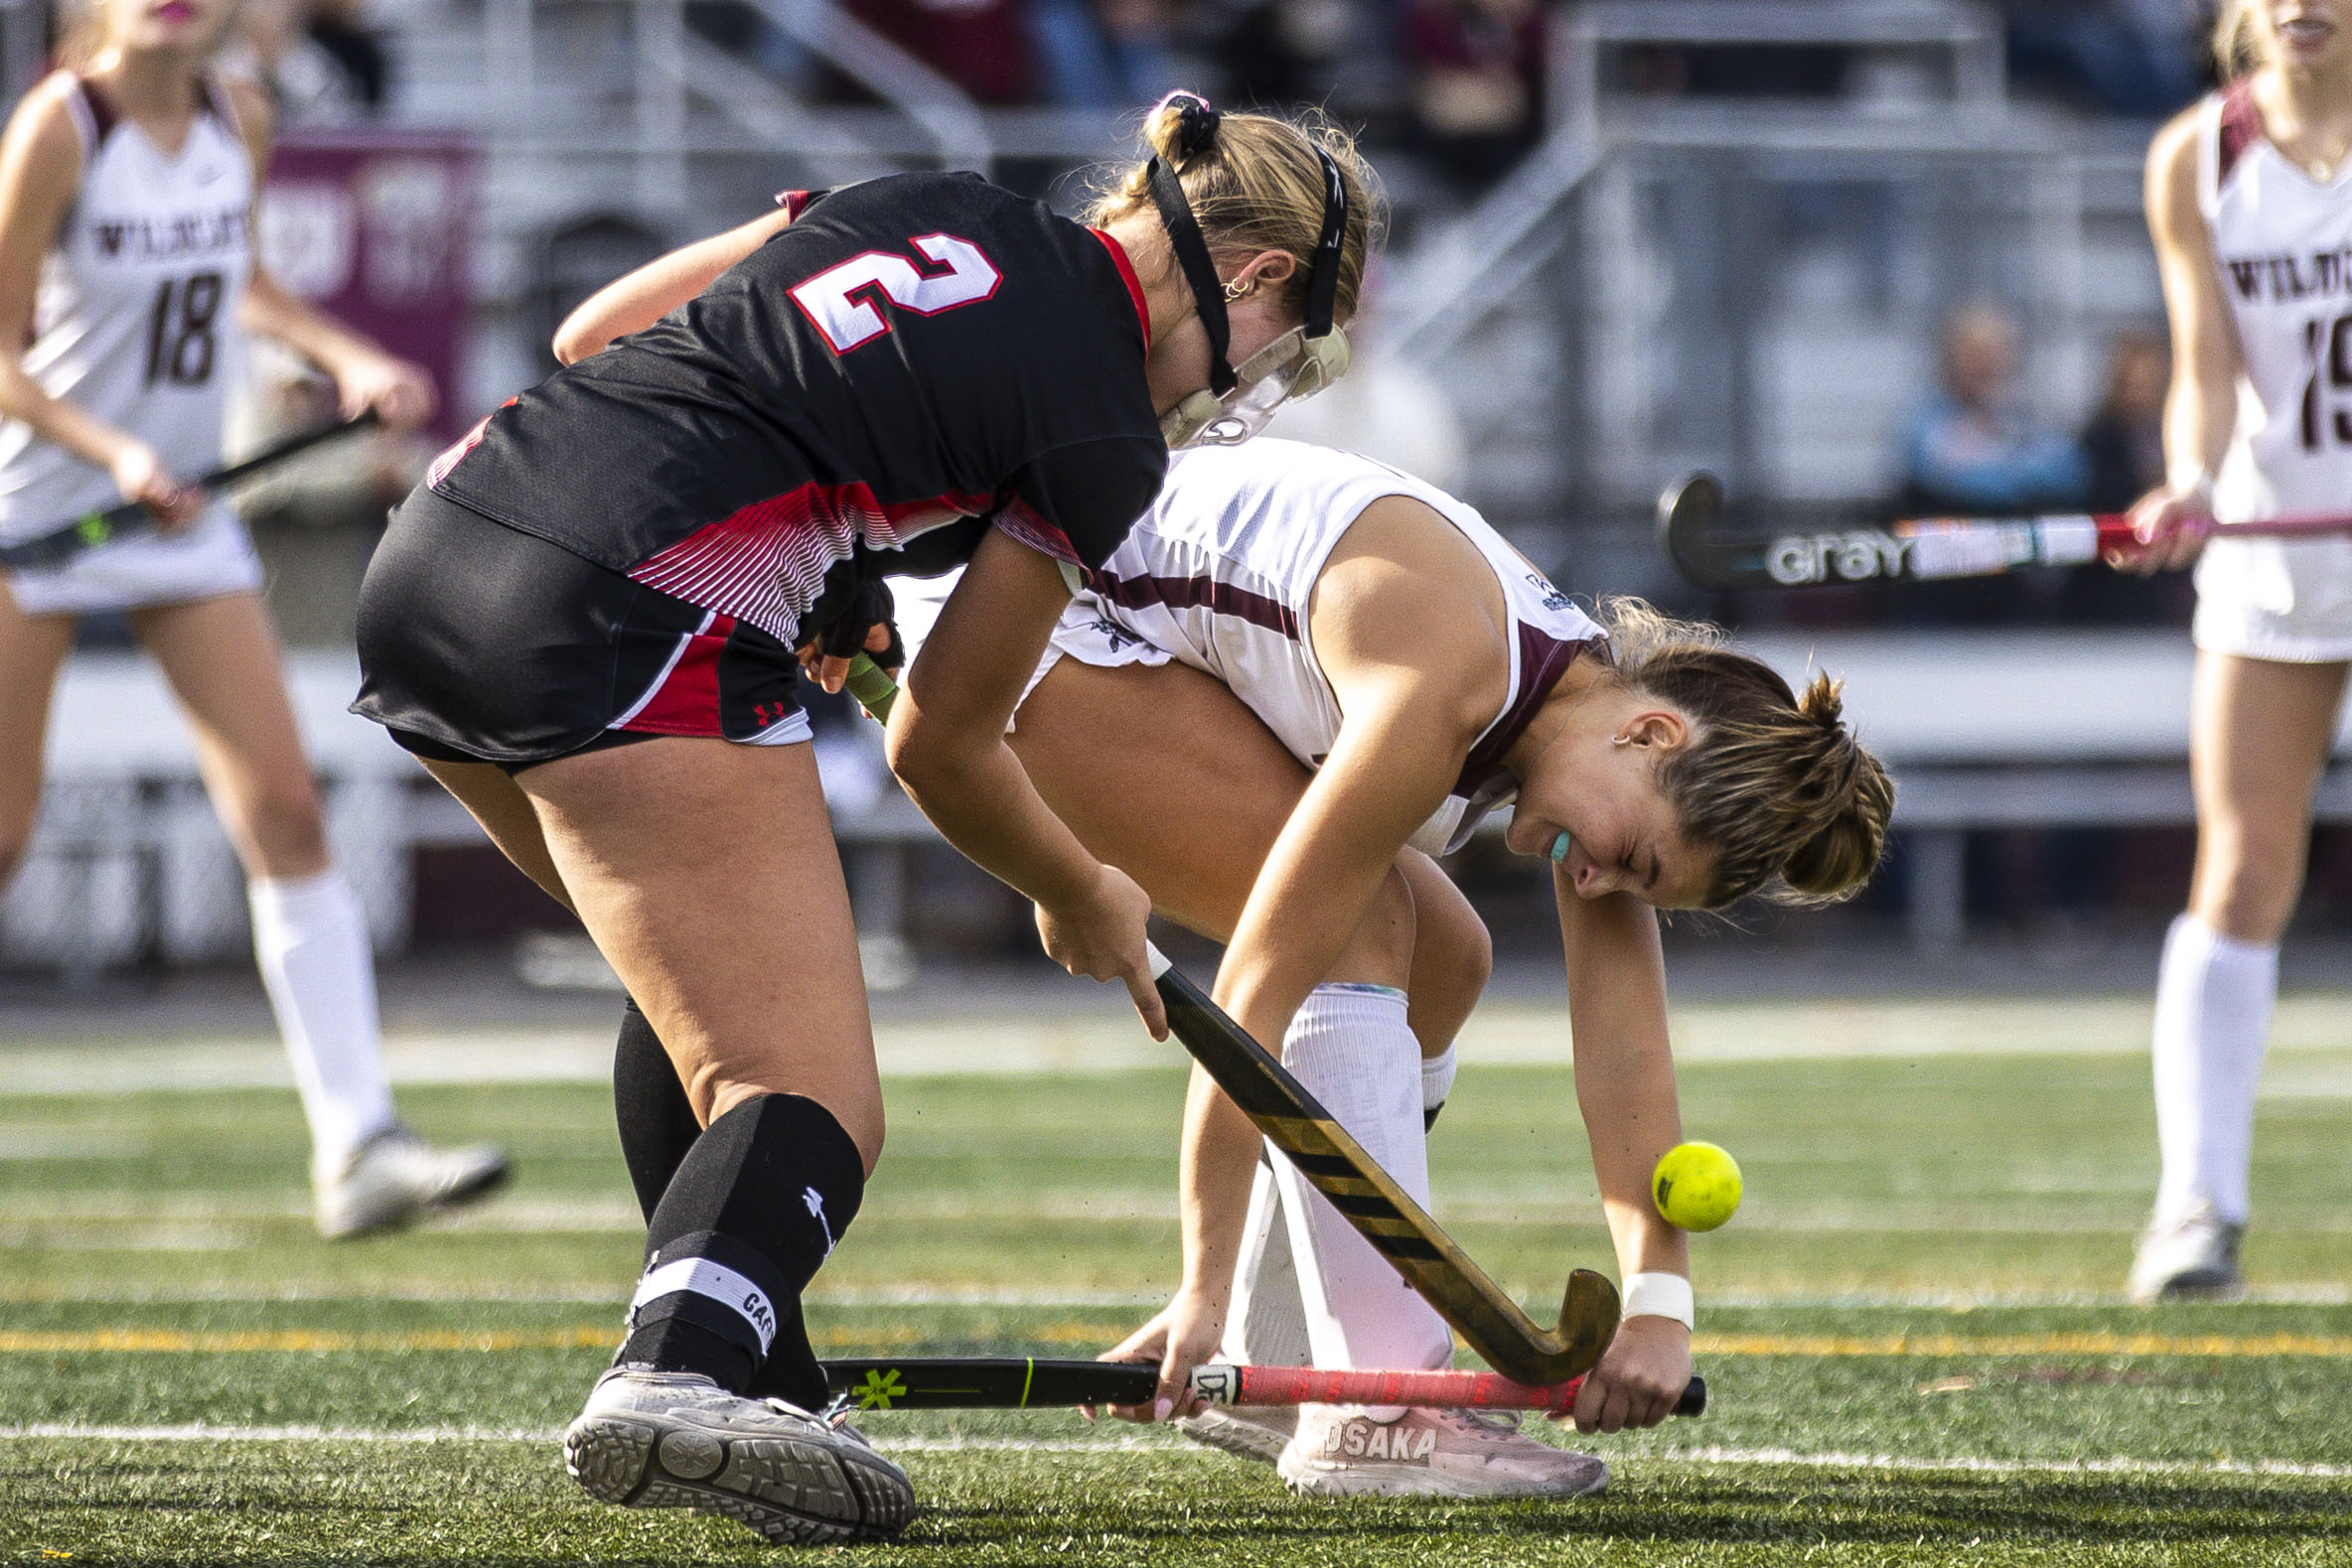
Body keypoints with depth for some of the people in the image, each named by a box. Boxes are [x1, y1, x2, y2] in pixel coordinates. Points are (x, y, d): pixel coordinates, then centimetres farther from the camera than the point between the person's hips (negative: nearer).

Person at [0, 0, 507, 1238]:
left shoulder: (239, 125, 1)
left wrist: (346, 357, 5)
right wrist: (113, 452, -29)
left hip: (182, 517, 5)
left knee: (285, 815, -6)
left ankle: (356, 1149, -8)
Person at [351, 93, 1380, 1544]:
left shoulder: (922, 206, 21)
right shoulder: (1103, 431, 3)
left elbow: (594, 330, 22)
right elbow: (944, 745, 11)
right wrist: (1086, 902, 29)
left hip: (431, 552, 9)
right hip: (627, 622, -9)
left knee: (710, 986, 27)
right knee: (815, 1106, -10)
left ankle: (761, 1384, 25)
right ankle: (681, 1373, -38)